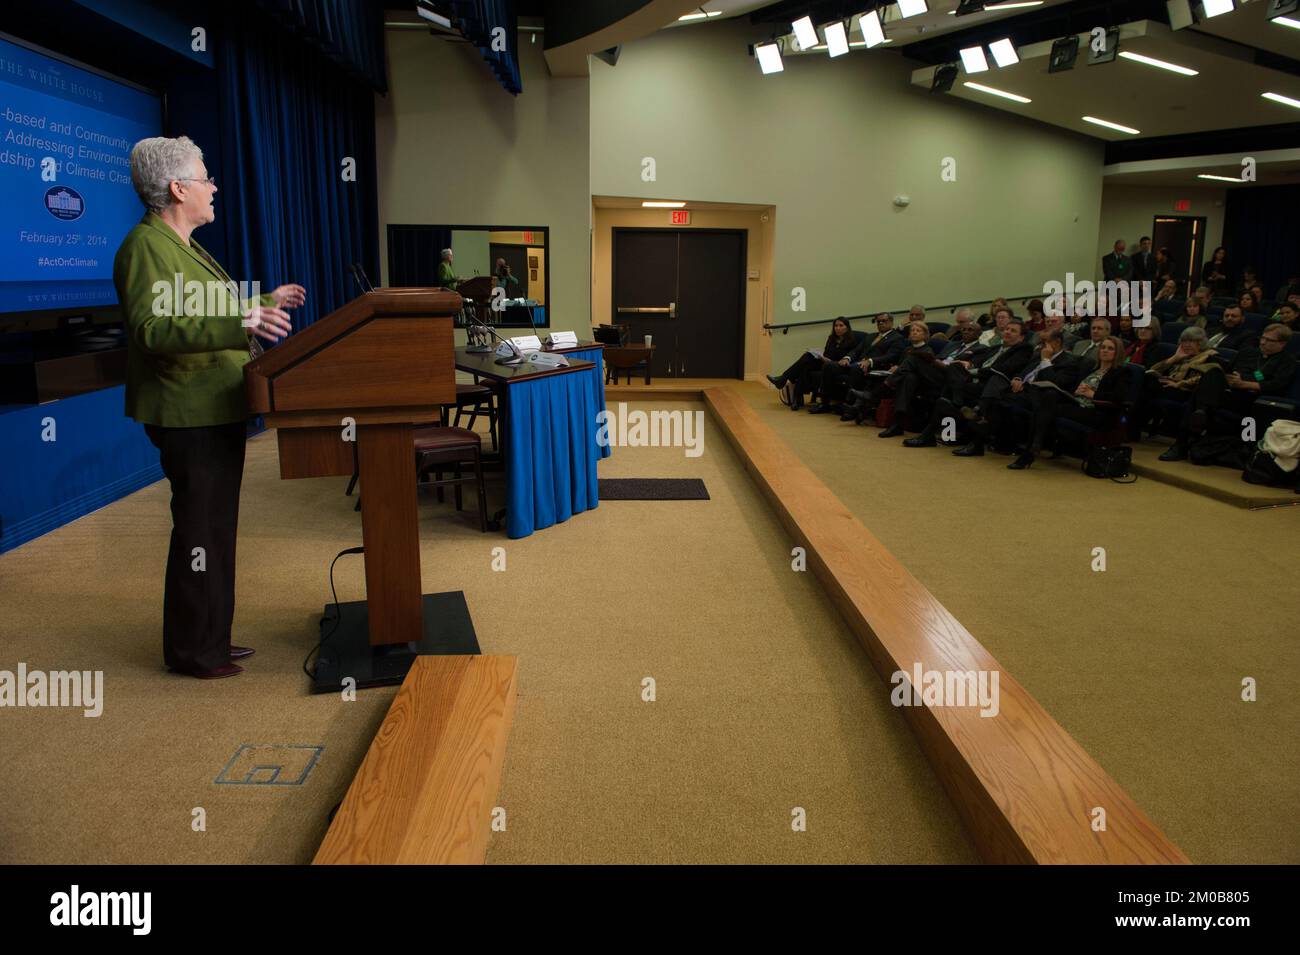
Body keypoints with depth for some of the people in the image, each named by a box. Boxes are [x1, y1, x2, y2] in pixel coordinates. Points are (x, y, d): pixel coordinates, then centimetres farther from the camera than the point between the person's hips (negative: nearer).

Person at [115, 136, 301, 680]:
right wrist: (242, 323, -37)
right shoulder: (146, 247, -15)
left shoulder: (181, 245, 17)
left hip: (215, 414, 11)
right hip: (190, 417, -11)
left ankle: (210, 638, 28)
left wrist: (265, 304, 28)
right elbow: (153, 329, -28)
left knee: (214, 531, 16)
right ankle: (193, 652, 11)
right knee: (200, 535, -2)